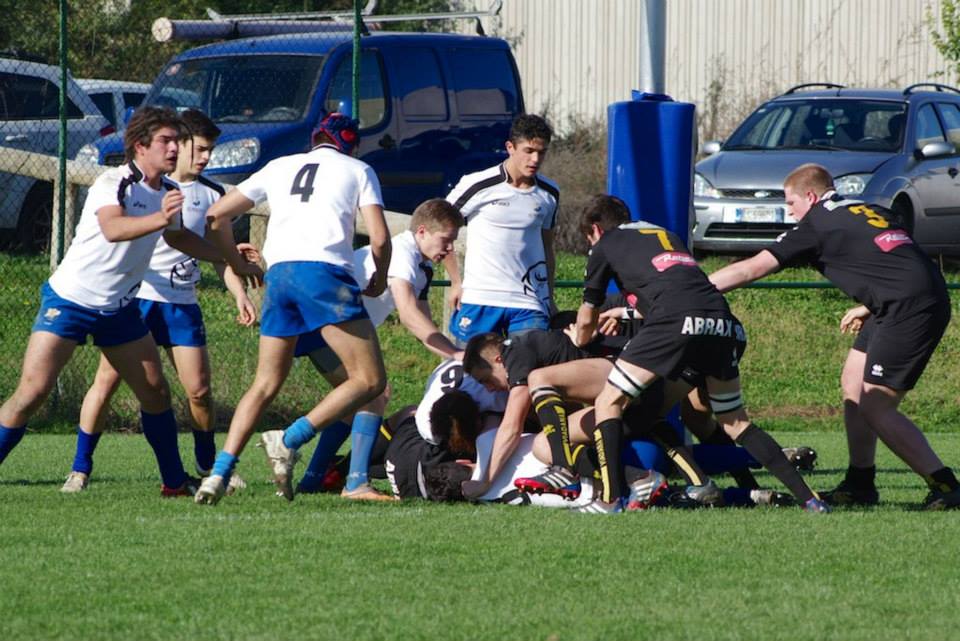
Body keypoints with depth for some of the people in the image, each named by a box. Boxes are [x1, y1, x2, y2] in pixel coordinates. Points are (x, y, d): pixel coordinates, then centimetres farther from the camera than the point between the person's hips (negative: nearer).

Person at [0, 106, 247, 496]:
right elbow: (112, 229, -39)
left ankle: (175, 482, 19)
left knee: (155, 392, 6)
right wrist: (159, 218, -55)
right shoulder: (113, 183, -18)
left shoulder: (169, 192, 5)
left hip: (119, 308, 7)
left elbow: (177, 237, 26)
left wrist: (232, 260, 22)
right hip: (70, 299, -7)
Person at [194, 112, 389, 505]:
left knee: (266, 384, 13)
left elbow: (217, 216, 22)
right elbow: (379, 238, 4)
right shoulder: (357, 170, 16)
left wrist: (238, 263, 36)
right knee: (369, 381, -1)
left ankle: (219, 473, -1)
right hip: (326, 272, -5)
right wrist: (379, 280, 22)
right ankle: (290, 440, -17)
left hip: (278, 273, 5)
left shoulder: (280, 167, 25)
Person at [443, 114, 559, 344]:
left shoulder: (549, 194, 9)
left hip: (530, 305, 3)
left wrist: (550, 298, 18)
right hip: (479, 299, -3)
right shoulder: (479, 186, -5)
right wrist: (456, 282, 2)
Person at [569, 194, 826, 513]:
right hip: (724, 324, 6)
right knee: (735, 422, 18)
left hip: (675, 321, -6)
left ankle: (611, 499, -7)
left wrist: (577, 343, 50)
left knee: (610, 402, 7)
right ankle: (808, 499, 10)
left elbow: (586, 321, 28)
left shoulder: (605, 245, 21)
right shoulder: (664, 234, 36)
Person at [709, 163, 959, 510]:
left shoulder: (817, 226, -2)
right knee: (853, 383, 15)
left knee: (875, 407, -7)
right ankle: (859, 484, 17)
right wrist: (868, 308, 29)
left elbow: (750, 269, 1)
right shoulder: (869, 211, 20)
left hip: (912, 308, -9)